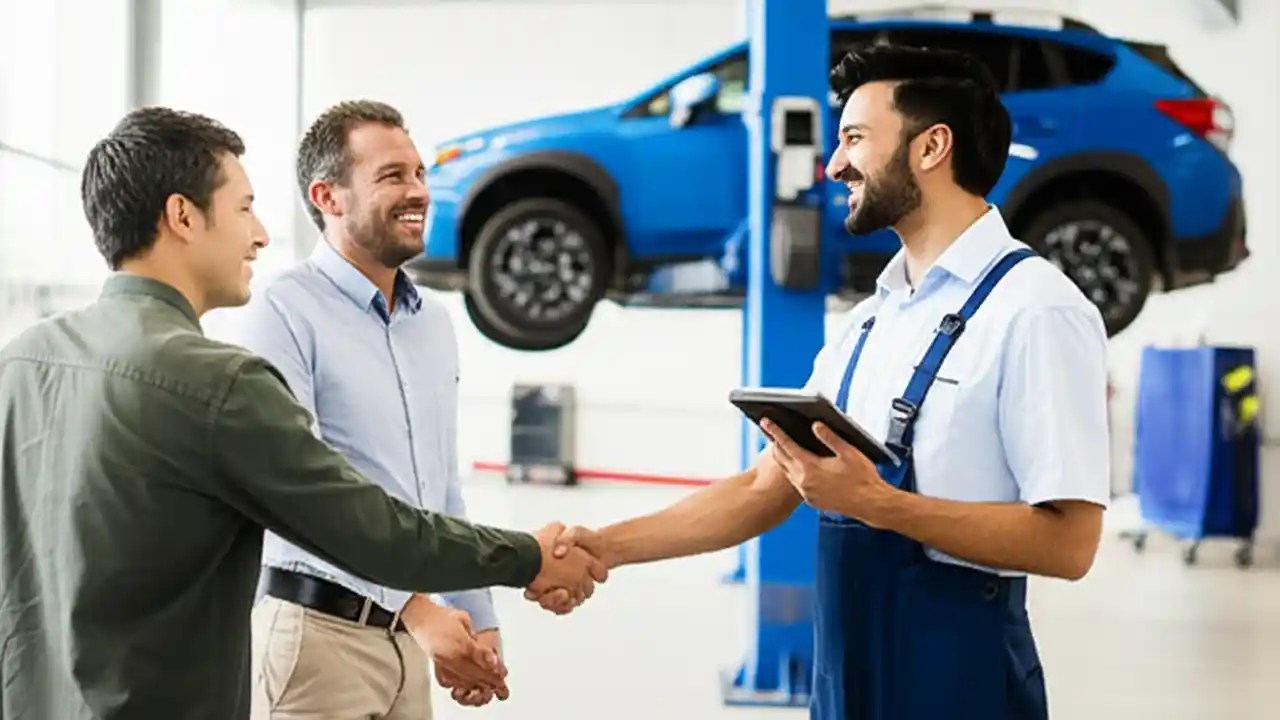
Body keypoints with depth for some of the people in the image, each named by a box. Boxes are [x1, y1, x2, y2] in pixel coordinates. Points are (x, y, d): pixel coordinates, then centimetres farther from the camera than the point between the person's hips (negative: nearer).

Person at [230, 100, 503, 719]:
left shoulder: (434, 323, 14)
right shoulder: (287, 312, -10)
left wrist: (479, 619, 15)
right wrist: (414, 607, -23)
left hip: (403, 636, 7)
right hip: (318, 631, -7)